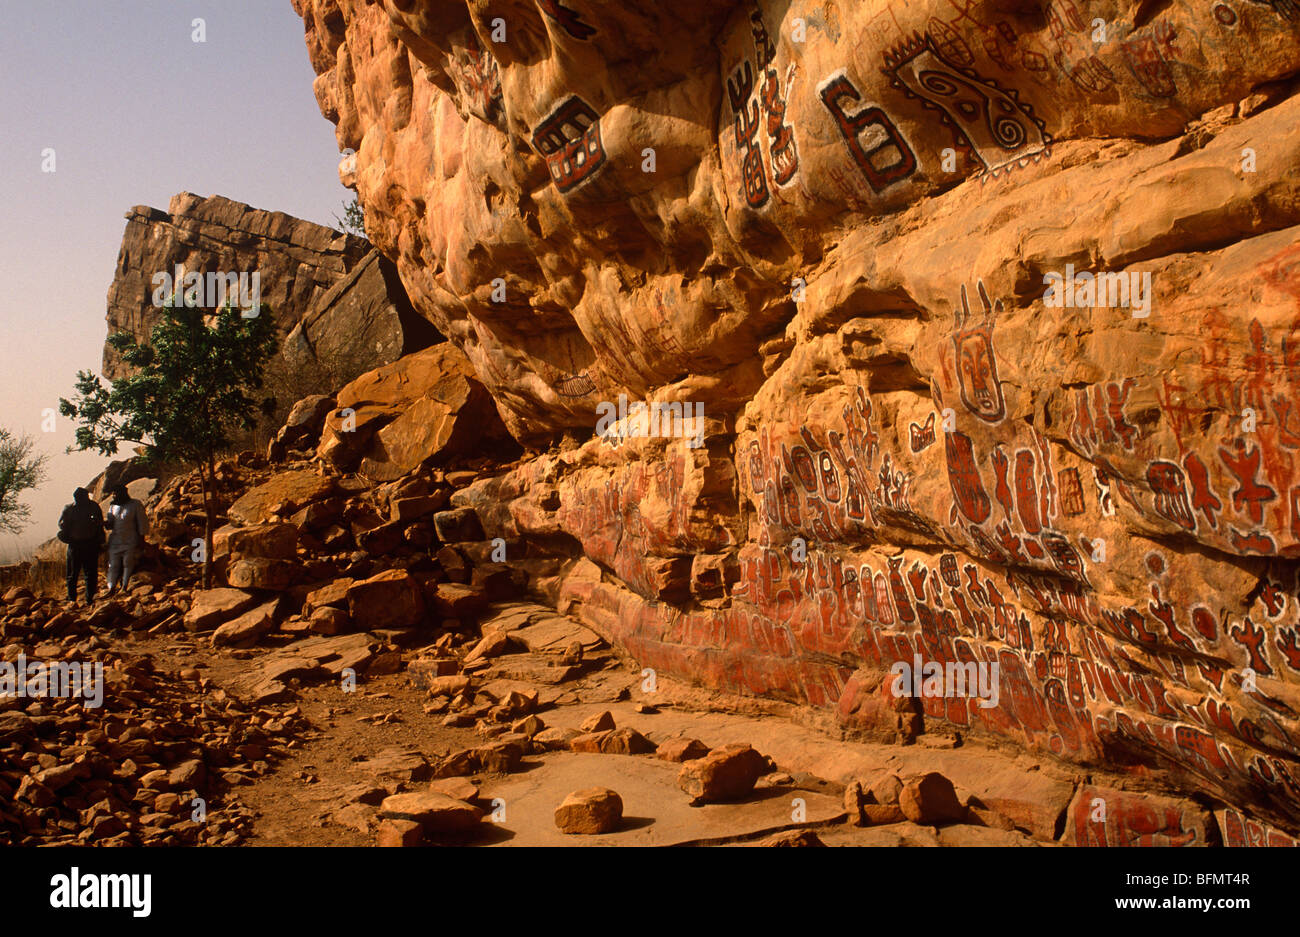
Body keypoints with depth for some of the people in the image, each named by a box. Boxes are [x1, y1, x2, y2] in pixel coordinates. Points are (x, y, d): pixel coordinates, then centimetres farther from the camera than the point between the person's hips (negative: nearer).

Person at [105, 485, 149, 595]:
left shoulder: (135, 505, -4)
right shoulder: (113, 506, 12)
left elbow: (142, 523, -3)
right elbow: (110, 524, 16)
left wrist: (141, 539, -7)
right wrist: (103, 523, -6)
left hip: (130, 543, -4)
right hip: (115, 542, 4)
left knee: (128, 564, -2)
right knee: (113, 565, 0)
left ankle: (125, 588, 5)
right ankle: (112, 588, 3)